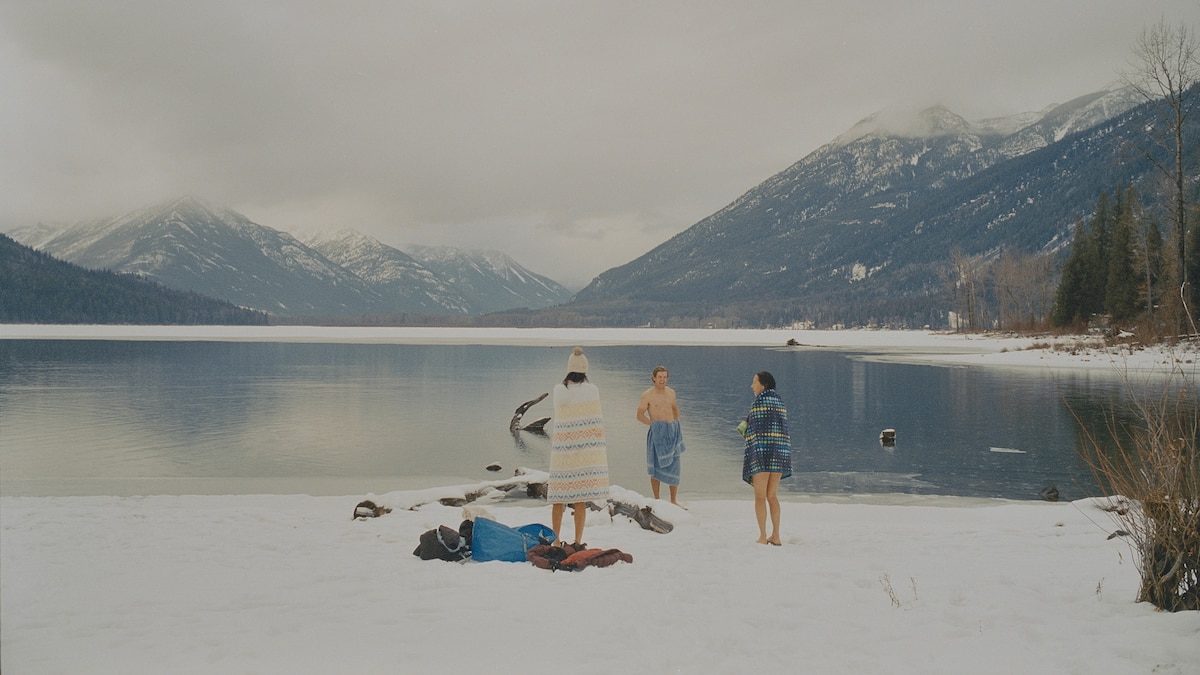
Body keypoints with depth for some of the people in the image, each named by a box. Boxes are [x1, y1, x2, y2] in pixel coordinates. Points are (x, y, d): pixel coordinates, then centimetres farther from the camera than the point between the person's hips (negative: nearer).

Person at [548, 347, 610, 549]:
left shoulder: (558, 390, 0)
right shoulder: (591, 390, -5)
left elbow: (558, 418, 10)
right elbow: (597, 421, -2)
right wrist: (600, 447, 6)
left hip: (561, 450, 2)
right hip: (585, 450, -2)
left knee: (558, 498, 8)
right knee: (580, 499, 3)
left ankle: (556, 540, 13)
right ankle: (578, 542, 5)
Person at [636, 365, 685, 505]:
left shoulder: (671, 392, 11)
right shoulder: (647, 395, -4)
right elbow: (640, 415, -4)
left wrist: (676, 425, 14)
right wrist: (653, 424, -14)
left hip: (672, 432, 5)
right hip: (657, 433, -5)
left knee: (674, 467, 5)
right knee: (656, 467, 0)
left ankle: (674, 500, 13)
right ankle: (657, 500, 7)